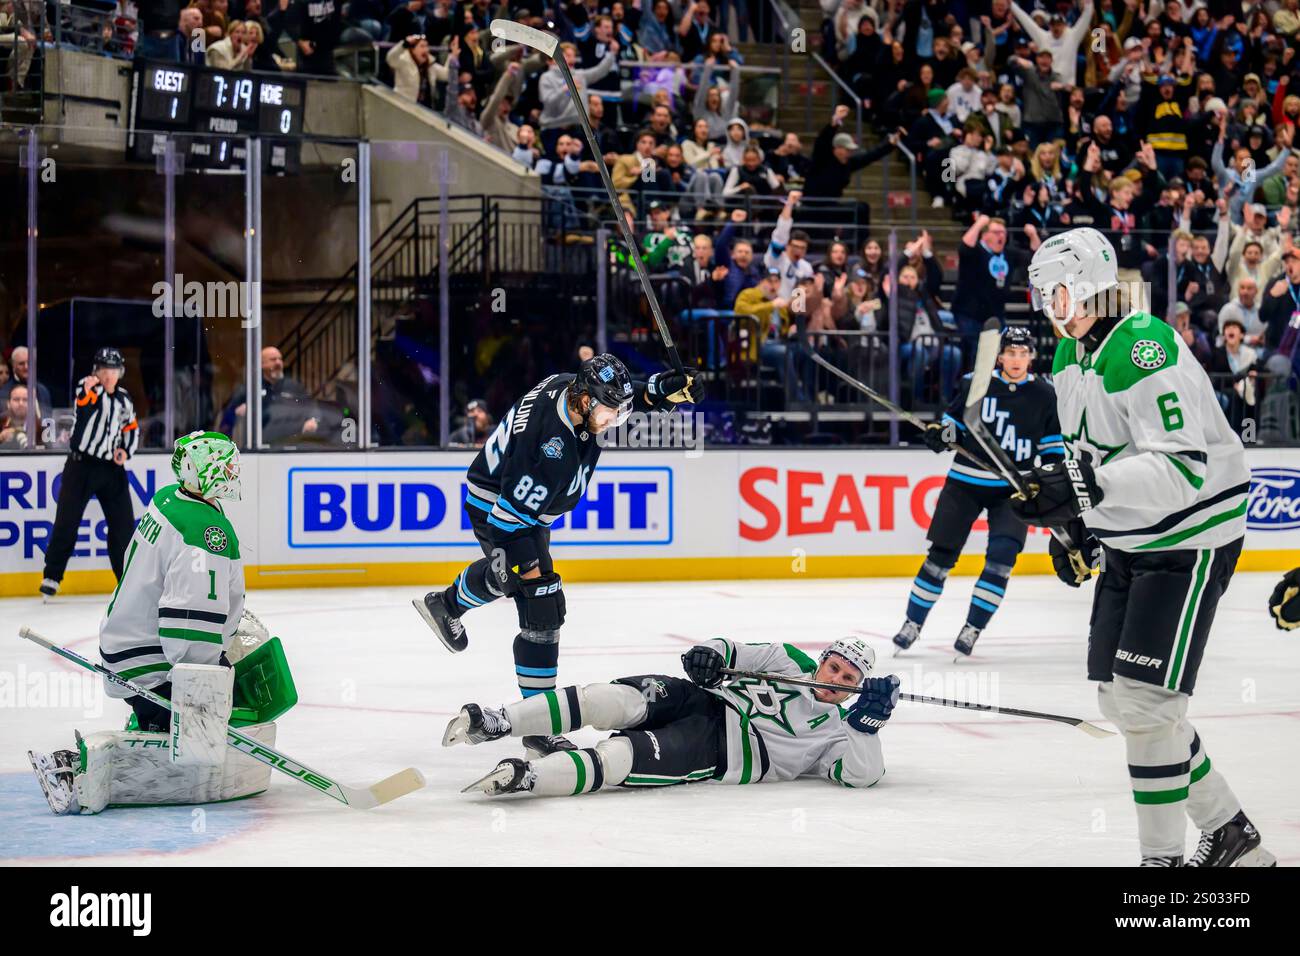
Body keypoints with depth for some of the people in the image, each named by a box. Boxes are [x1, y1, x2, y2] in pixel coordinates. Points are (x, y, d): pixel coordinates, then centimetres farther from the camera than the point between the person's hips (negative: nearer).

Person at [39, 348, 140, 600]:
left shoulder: (123, 398, 11)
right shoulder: (88, 387, -4)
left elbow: (132, 428, 21)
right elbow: (84, 409, -25)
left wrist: (126, 450, 5)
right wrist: (88, 390, -43)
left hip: (111, 467, 4)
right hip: (81, 463, -4)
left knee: (124, 523, 3)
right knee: (67, 521, -6)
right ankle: (52, 576, 1)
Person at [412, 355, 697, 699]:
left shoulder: (574, 385, -15)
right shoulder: (554, 450, -38)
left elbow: (639, 396, 1)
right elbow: (510, 519, -33)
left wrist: (669, 388, -20)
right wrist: (535, 576, -29)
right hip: (494, 506, -9)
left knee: (506, 573, 24)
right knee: (542, 607, -11)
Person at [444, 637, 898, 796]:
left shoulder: (836, 730, 9)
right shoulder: (793, 664, 19)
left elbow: (860, 775, -7)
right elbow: (733, 653, 16)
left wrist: (867, 722, -21)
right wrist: (712, 653, -7)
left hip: (717, 752, -3)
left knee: (621, 757, -30)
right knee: (620, 700, -28)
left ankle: (521, 777, -42)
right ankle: (497, 722, -29)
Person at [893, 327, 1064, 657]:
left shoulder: (1044, 396, 0)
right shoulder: (974, 385, -4)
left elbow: (1053, 445, 9)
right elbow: (953, 424, 6)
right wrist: (941, 434, -15)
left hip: (1013, 488, 0)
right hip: (966, 481, 0)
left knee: (1002, 555, -15)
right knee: (941, 555, 1)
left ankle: (972, 629, -4)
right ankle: (913, 623, 15)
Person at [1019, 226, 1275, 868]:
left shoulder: (1146, 351, -24)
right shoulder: (1071, 360, 7)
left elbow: (1184, 467, -31)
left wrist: (1086, 487, -37)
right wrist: (1076, 524, 13)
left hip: (1190, 539, -10)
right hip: (1127, 545, 10)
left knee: (1144, 698, -14)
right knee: (1118, 698, 11)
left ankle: (1164, 855, -5)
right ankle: (1229, 834, 22)